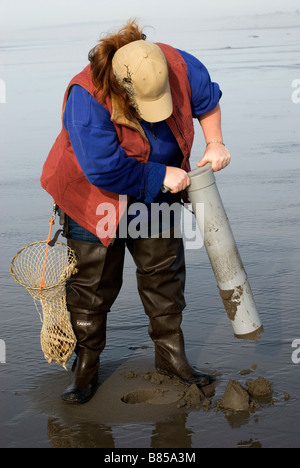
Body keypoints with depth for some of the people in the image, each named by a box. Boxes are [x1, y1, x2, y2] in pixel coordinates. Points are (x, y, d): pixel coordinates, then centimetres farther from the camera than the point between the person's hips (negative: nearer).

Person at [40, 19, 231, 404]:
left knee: (164, 271, 9)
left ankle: (171, 355, 25)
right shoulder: (87, 98, -35)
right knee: (93, 282, 2)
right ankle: (86, 367, 18)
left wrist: (214, 143, -9)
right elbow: (105, 170, -34)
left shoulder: (181, 67, -20)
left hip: (155, 196, 5)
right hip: (94, 196, -4)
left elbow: (208, 99, 4)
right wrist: (160, 176, -26)